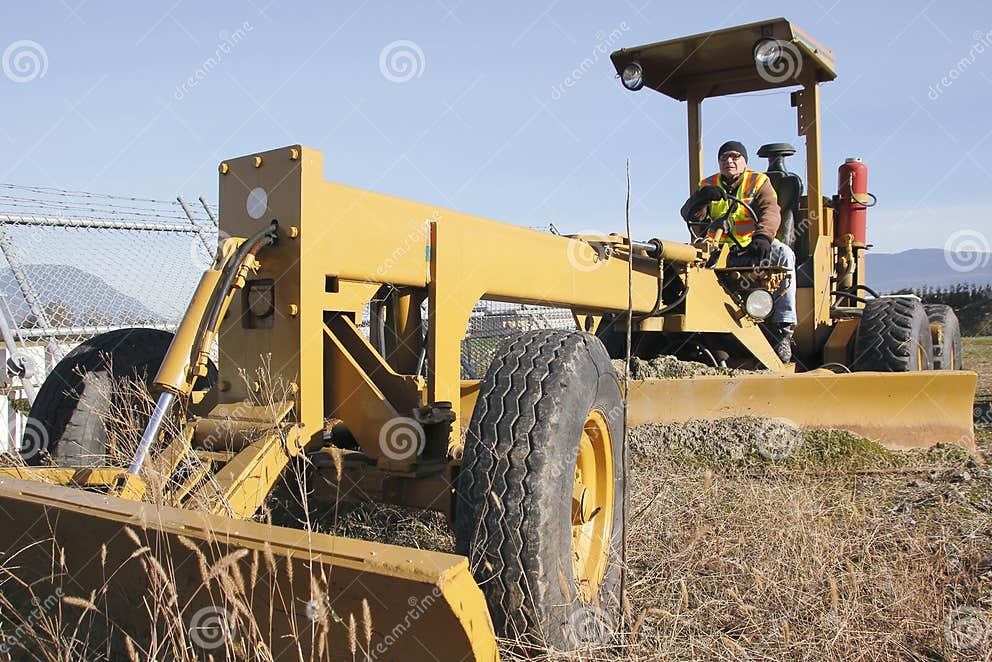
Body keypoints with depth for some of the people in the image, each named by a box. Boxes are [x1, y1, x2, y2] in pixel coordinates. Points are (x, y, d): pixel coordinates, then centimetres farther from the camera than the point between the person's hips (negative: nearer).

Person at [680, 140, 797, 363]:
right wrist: (702, 198, -28)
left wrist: (762, 237, -37)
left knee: (783, 254, -31)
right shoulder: (709, 185, 11)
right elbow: (690, 215, -4)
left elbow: (770, 212, -15)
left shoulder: (759, 182, 5)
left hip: (754, 247, -2)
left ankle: (783, 327, -32)